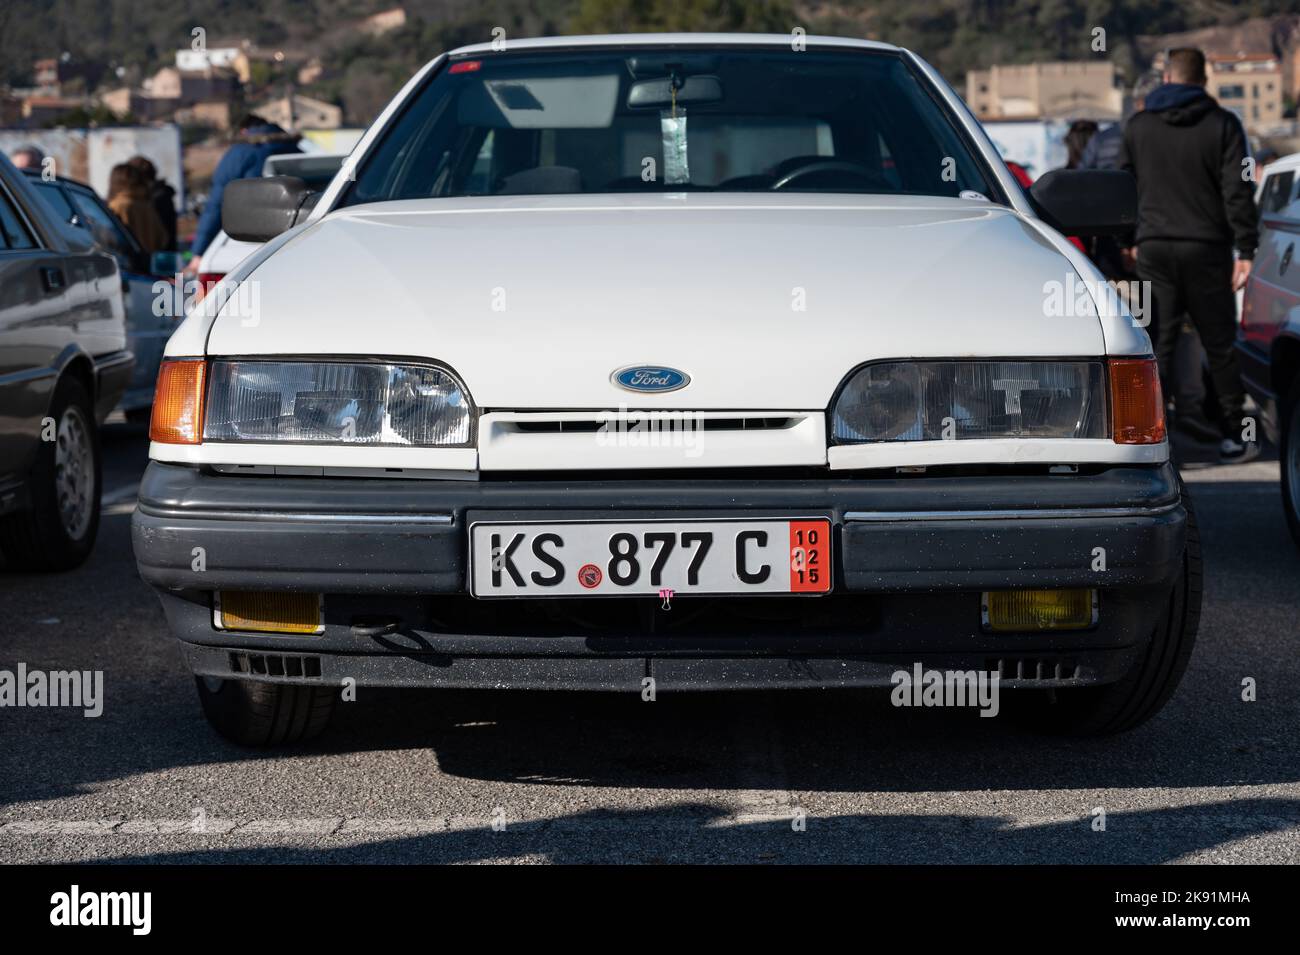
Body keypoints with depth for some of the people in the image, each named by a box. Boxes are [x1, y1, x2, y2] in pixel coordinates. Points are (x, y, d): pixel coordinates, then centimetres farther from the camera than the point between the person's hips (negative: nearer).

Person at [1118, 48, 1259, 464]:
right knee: (1219, 344, 6)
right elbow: (1237, 192, -7)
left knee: (1158, 343, 4)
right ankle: (1233, 438, 9)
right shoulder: (1222, 125, -2)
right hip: (1206, 248, -2)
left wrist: (1130, 240, 23)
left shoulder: (1137, 128, 7)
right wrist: (1246, 249, -6)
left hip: (1153, 247, 2)